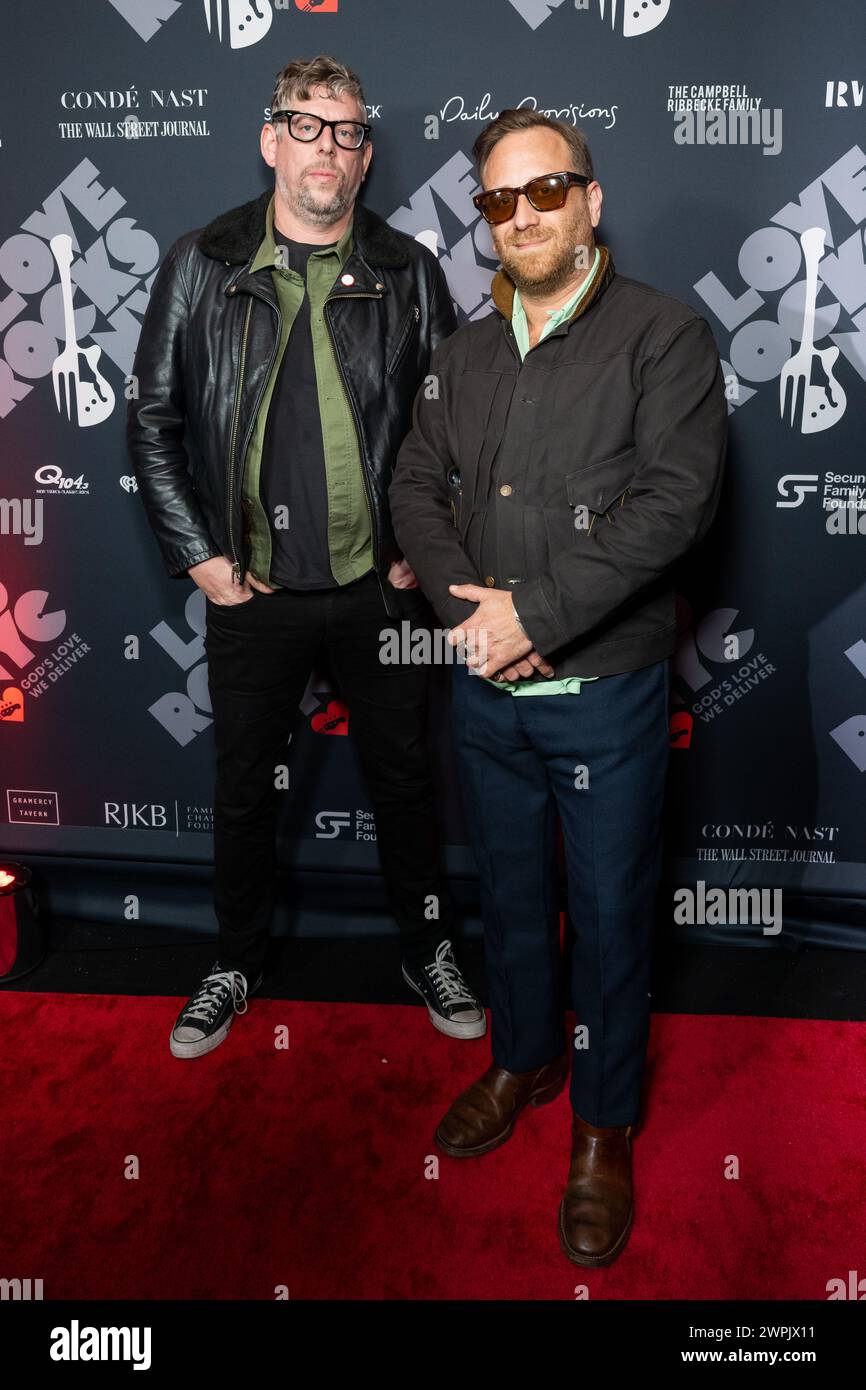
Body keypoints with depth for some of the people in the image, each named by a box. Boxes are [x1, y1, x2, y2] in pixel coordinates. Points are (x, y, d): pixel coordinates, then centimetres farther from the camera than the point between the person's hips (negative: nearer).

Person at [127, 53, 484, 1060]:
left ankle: (426, 952, 35)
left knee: (403, 782, 12)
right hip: (252, 593, 0)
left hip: (379, 590, 0)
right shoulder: (203, 266, -1)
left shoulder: (407, 271, 1)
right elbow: (153, 422, 2)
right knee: (244, 789, 13)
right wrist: (201, 558, -4)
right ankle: (236, 966, 35)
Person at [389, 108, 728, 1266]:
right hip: (486, 689, 5)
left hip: (606, 691, -4)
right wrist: (468, 606, -12)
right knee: (511, 889, 20)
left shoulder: (663, 335, -7)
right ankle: (523, 1059, 44)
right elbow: (416, 488, 6)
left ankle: (604, 1126, 29)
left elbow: (676, 499, -19)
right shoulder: (464, 353, 10)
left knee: (610, 910, 8)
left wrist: (533, 612, -20)